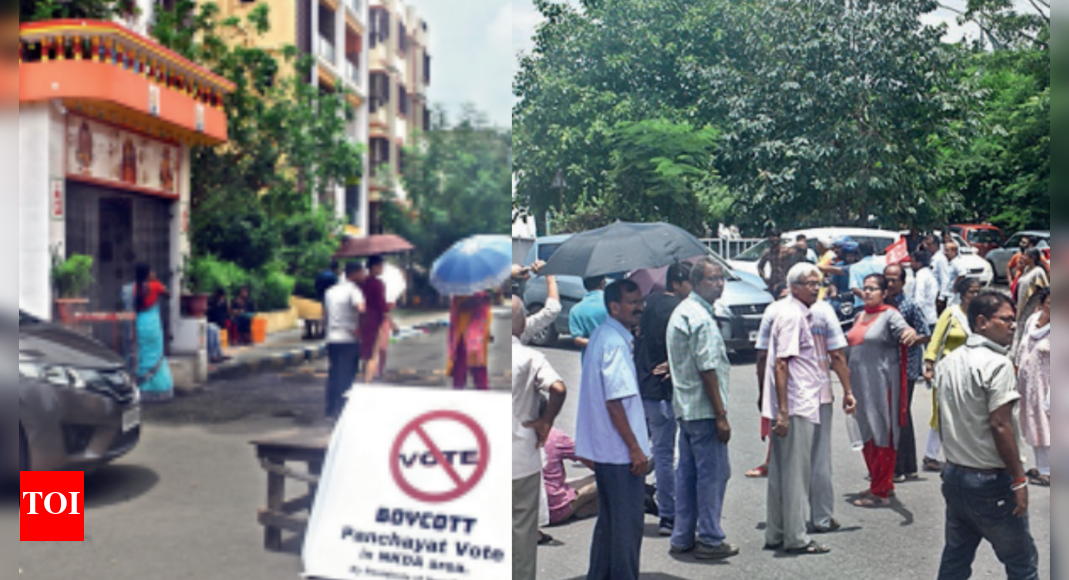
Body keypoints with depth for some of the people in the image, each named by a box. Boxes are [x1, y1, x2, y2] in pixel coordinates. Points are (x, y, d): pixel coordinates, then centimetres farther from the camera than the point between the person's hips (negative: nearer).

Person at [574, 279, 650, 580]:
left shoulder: (602, 336, 12)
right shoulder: (614, 343, -19)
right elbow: (614, 401, -23)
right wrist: (635, 447, -19)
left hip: (605, 448, 10)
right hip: (621, 452, -10)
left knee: (608, 520, 18)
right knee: (628, 524, 0)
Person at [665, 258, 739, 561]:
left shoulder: (681, 312, 15)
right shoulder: (701, 318, -17)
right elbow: (708, 370, -20)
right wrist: (721, 415, -18)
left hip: (684, 407, 10)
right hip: (704, 409, -10)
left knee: (687, 472, 14)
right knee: (713, 473, -1)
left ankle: (683, 538, 21)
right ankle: (710, 540, 7)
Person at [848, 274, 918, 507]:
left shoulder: (889, 315, -7)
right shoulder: (861, 315, 15)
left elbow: (902, 329, -26)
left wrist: (910, 333, -49)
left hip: (882, 382, -8)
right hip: (860, 383, 8)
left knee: (882, 435, -3)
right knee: (867, 434, 13)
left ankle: (880, 493, 2)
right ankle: (883, 485, 26)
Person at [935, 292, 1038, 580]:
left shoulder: (950, 361, 8)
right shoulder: (997, 364, -16)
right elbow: (1000, 425, -21)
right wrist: (1019, 480, -15)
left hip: (953, 475, 8)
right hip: (990, 481, -8)